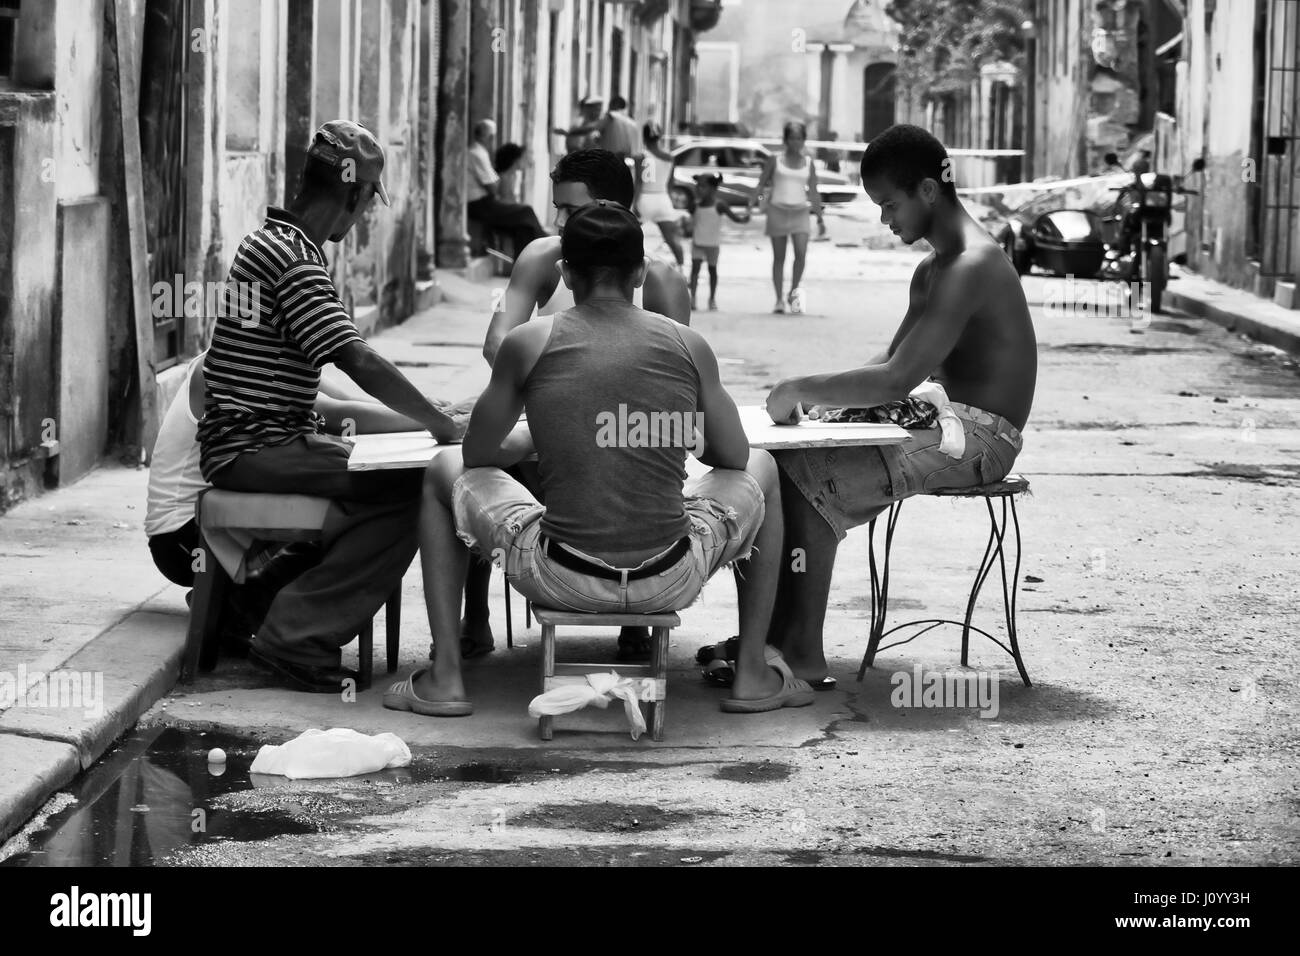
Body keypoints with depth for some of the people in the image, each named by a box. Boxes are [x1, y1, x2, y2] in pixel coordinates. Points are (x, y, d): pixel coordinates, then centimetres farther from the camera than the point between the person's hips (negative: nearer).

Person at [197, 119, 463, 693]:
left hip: (266, 437, 10)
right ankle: (295, 640, -17)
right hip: (251, 448, -10)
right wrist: (442, 427, -12)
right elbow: (358, 362, -20)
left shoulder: (275, 242, 18)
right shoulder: (290, 256, -16)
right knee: (405, 490, -19)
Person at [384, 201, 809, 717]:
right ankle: (753, 673, 30)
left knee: (445, 472, 26)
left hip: (561, 579, -1)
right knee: (761, 471, 31)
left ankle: (445, 677, 22)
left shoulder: (528, 345, -2)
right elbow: (734, 456, 14)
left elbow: (478, 454, 10)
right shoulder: (689, 347, 1)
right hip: (670, 582, 1)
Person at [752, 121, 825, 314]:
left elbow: (813, 192, 13)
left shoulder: (808, 162, 9)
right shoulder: (775, 160, 4)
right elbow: (762, 183, 5)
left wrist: (820, 217, 10)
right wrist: (760, 197, -16)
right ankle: (779, 300, 5)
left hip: (800, 212, 1)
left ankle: (794, 291, 3)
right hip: (778, 210, -1)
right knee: (779, 257, 0)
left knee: (801, 253, -16)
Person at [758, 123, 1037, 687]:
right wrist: (824, 392, 0)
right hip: (945, 423, 10)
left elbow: (897, 379, -27)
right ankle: (776, 631, -3)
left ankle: (806, 653, -18)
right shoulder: (932, 270, 15)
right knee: (784, 465, 1)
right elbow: (895, 361, 19)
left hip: (981, 435, -10)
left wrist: (801, 390, -18)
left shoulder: (971, 268, -20)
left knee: (807, 477, -22)